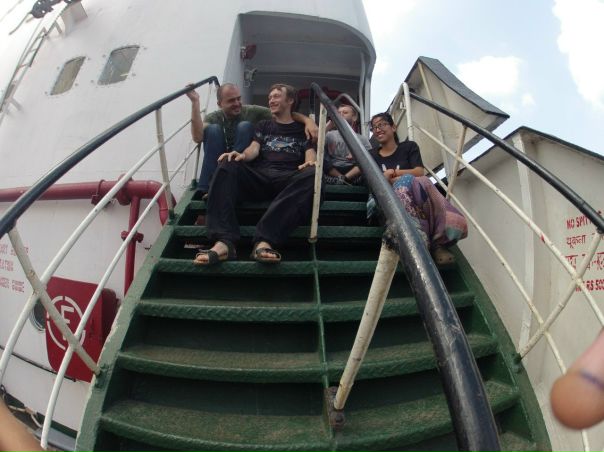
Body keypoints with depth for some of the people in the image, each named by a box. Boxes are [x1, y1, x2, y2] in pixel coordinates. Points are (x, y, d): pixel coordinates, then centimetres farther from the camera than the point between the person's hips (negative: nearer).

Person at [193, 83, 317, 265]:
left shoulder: (303, 129, 24)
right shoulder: (263, 125, 29)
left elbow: (310, 154, 8)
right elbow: (254, 148, 12)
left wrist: (310, 163, -18)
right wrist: (243, 155, -13)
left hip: (289, 180, -2)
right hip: (259, 177, 2)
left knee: (311, 175, -35)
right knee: (228, 165, -27)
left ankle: (264, 240, -48)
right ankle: (224, 241, -43)